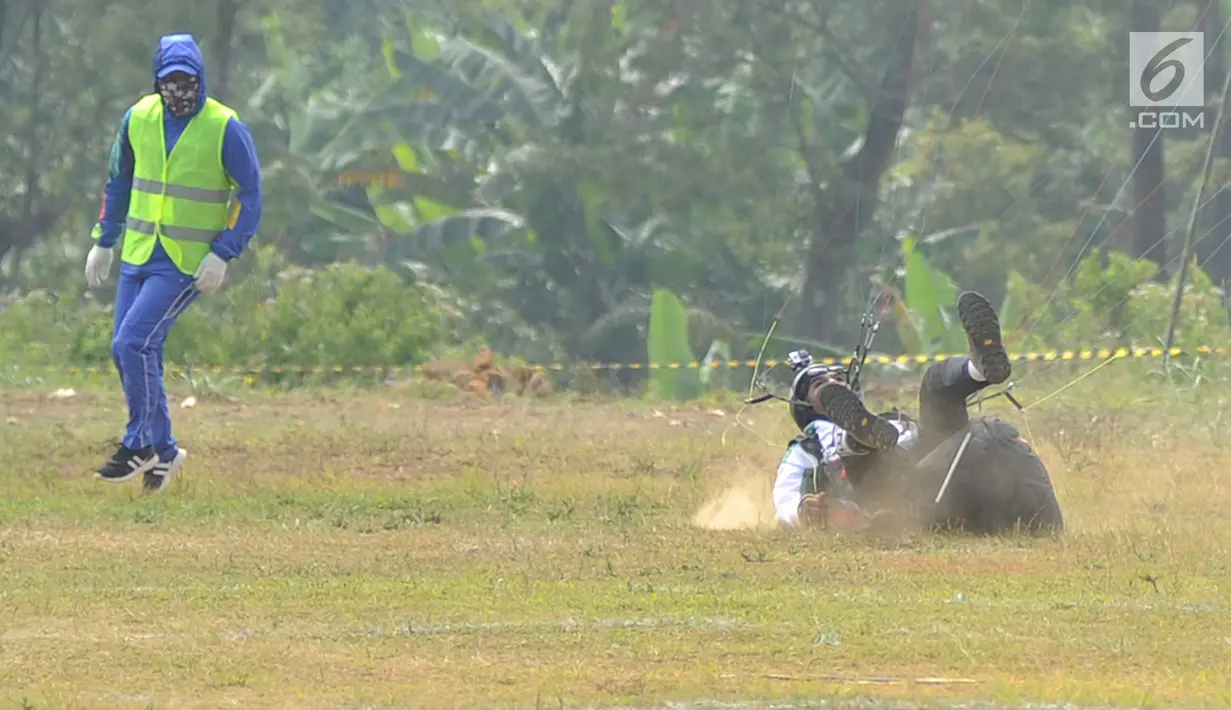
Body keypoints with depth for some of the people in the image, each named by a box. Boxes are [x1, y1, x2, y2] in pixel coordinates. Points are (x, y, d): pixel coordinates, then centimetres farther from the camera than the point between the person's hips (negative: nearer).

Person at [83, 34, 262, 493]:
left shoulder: (226, 129, -12)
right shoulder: (139, 119, 3)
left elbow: (249, 196, -7)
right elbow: (119, 182, 16)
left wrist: (223, 254, -16)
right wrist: (104, 242, 14)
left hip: (188, 264, -6)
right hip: (139, 255, 6)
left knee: (133, 343, -17)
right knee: (129, 352, 6)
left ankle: (139, 445, -3)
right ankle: (163, 451, 20)